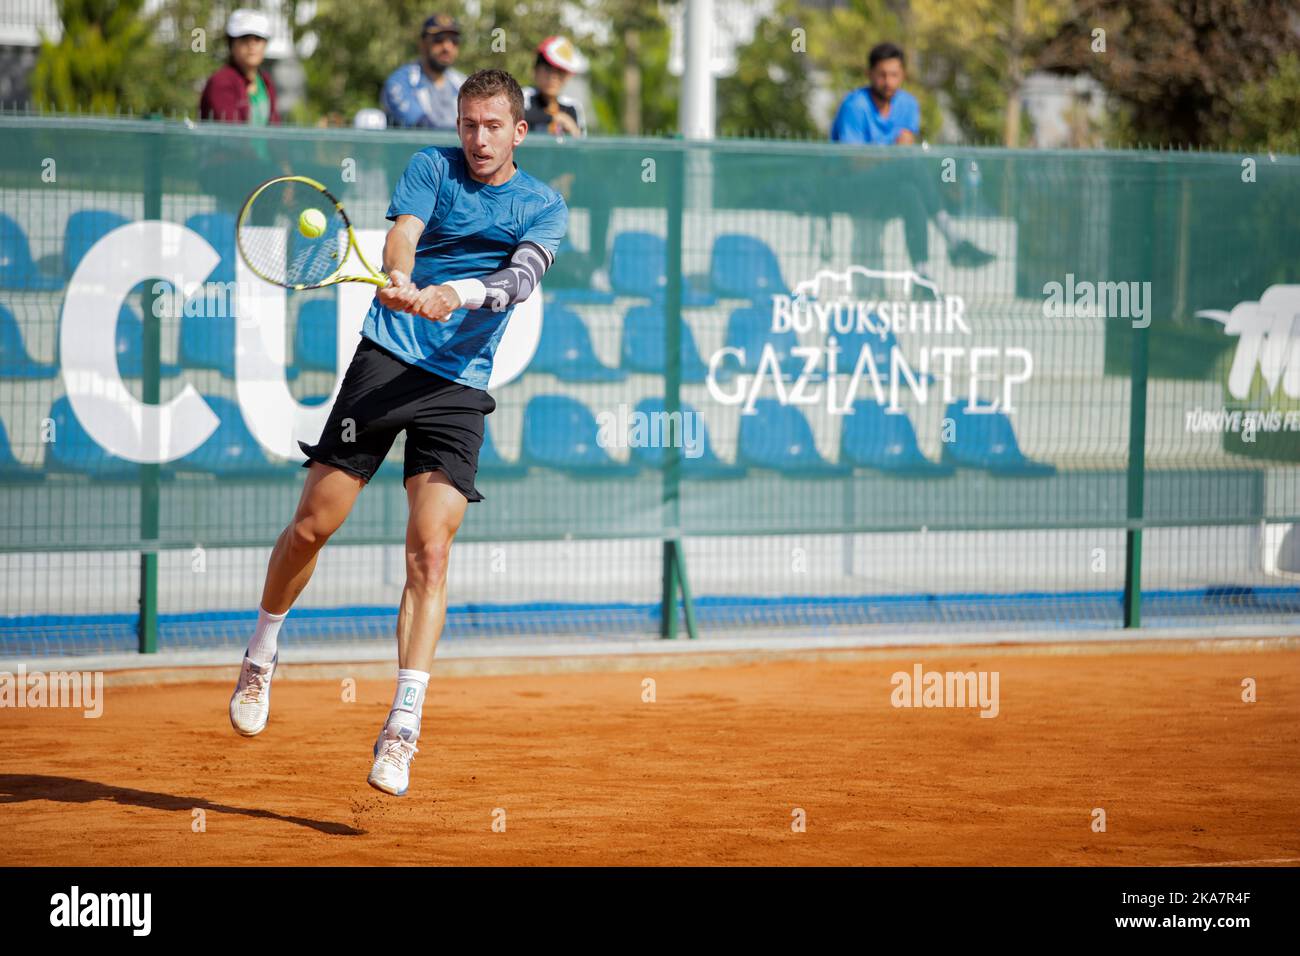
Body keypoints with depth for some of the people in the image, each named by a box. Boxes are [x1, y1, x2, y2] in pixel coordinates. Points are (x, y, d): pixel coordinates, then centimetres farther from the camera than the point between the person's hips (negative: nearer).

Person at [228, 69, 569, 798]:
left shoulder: (545, 206, 7)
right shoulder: (433, 166, 6)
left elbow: (523, 277, -11)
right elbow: (402, 233, -12)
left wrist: (457, 293, -31)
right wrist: (402, 283, -34)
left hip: (458, 386, 0)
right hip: (386, 361, 0)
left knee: (430, 553, -12)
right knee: (312, 526, 1)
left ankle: (403, 728, -12)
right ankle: (262, 655, 28)